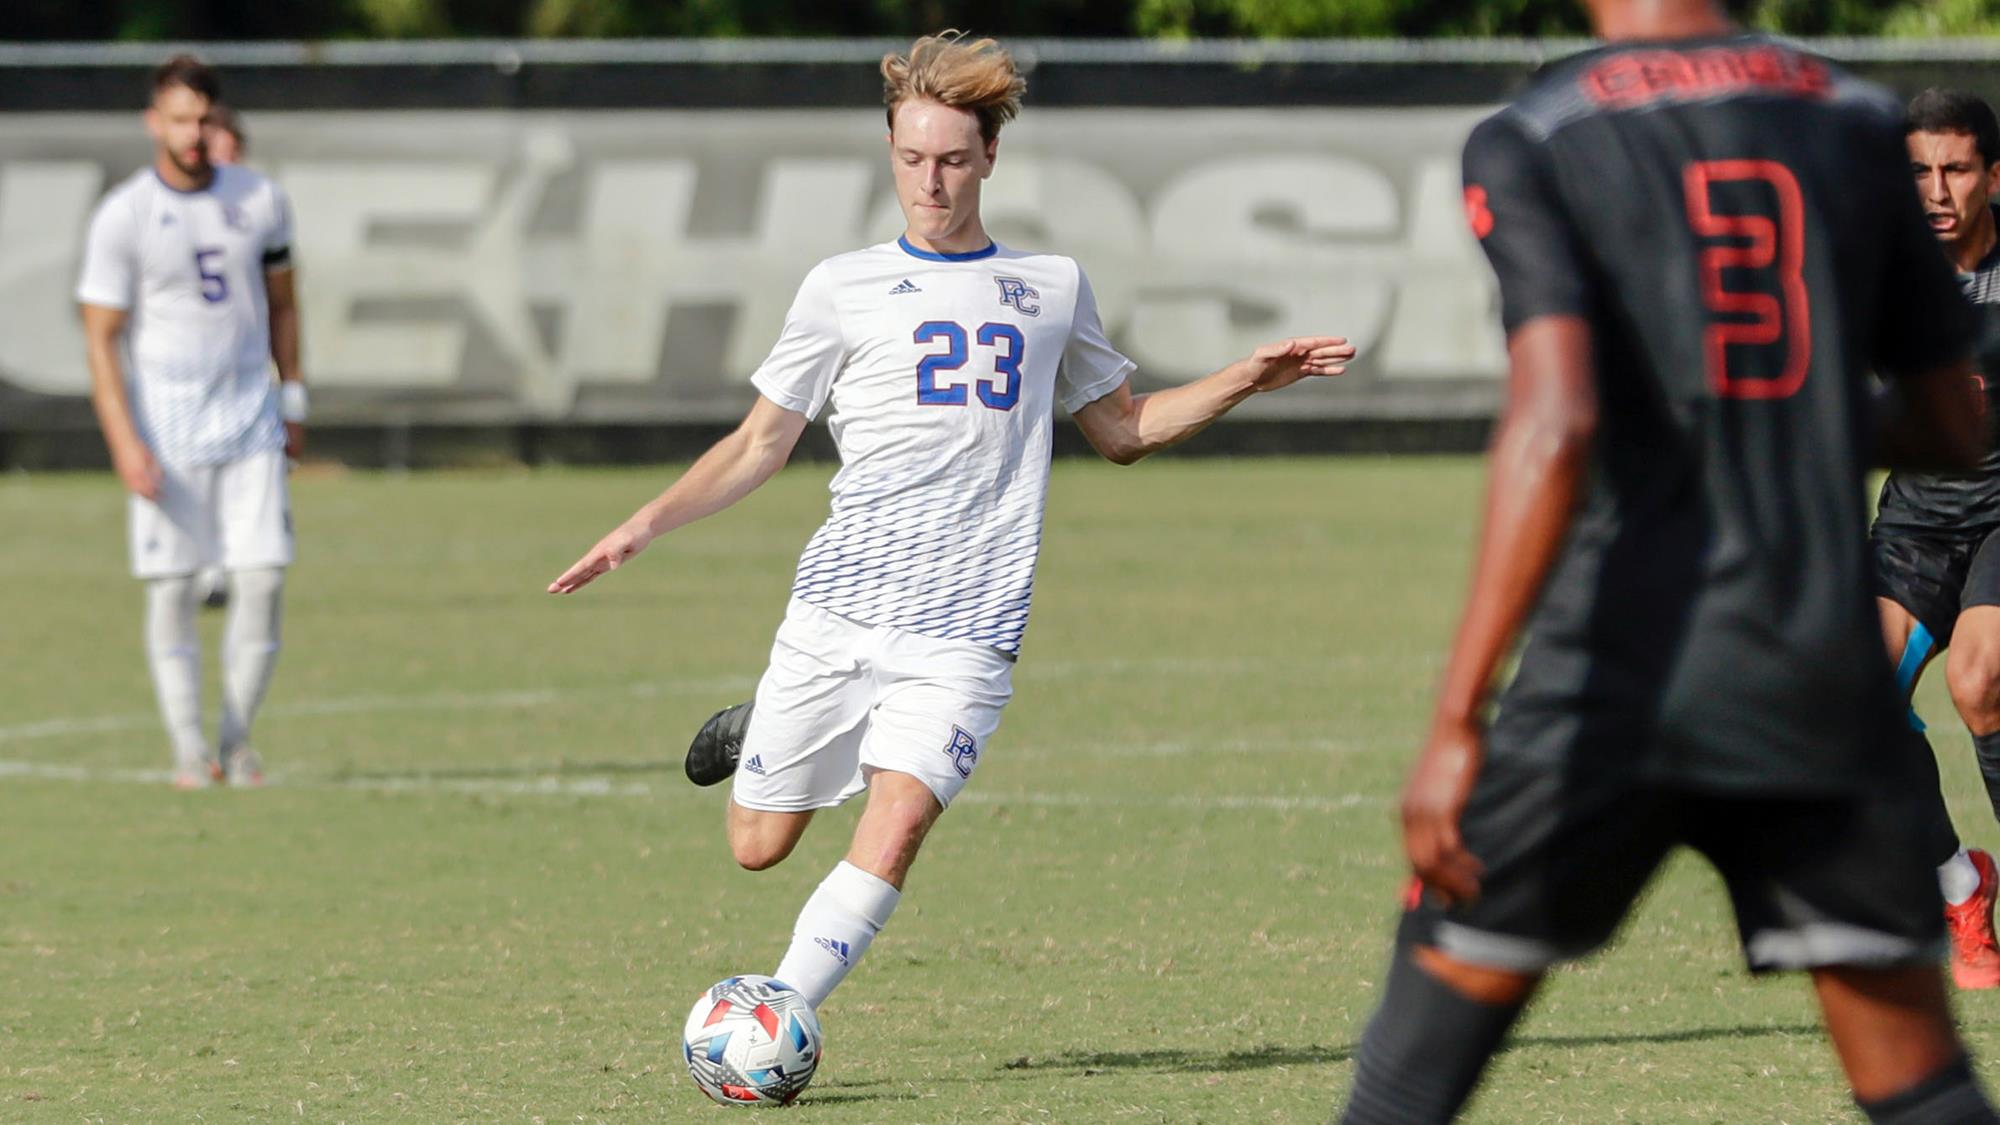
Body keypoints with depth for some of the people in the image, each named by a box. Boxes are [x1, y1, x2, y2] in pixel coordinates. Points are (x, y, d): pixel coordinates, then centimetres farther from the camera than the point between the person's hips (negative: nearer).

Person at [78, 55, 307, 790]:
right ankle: (188, 747, 5)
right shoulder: (122, 218, -7)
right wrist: (125, 443, -15)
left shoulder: (260, 202, 4)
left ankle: (237, 738, 7)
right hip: (164, 419, -3)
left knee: (264, 576, -5)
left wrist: (293, 400, 14)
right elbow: (100, 337, -7)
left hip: (249, 414, 3)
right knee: (171, 586, -4)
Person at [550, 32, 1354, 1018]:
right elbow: (761, 444, 12)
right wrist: (646, 524, -1)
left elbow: (1123, 429, 26)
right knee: (759, 845, 4)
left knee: (893, 832, -21)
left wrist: (1246, 379, 14)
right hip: (837, 609, 0)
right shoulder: (844, 289, 8)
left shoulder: (1052, 289, 14)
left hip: (965, 629, 0)